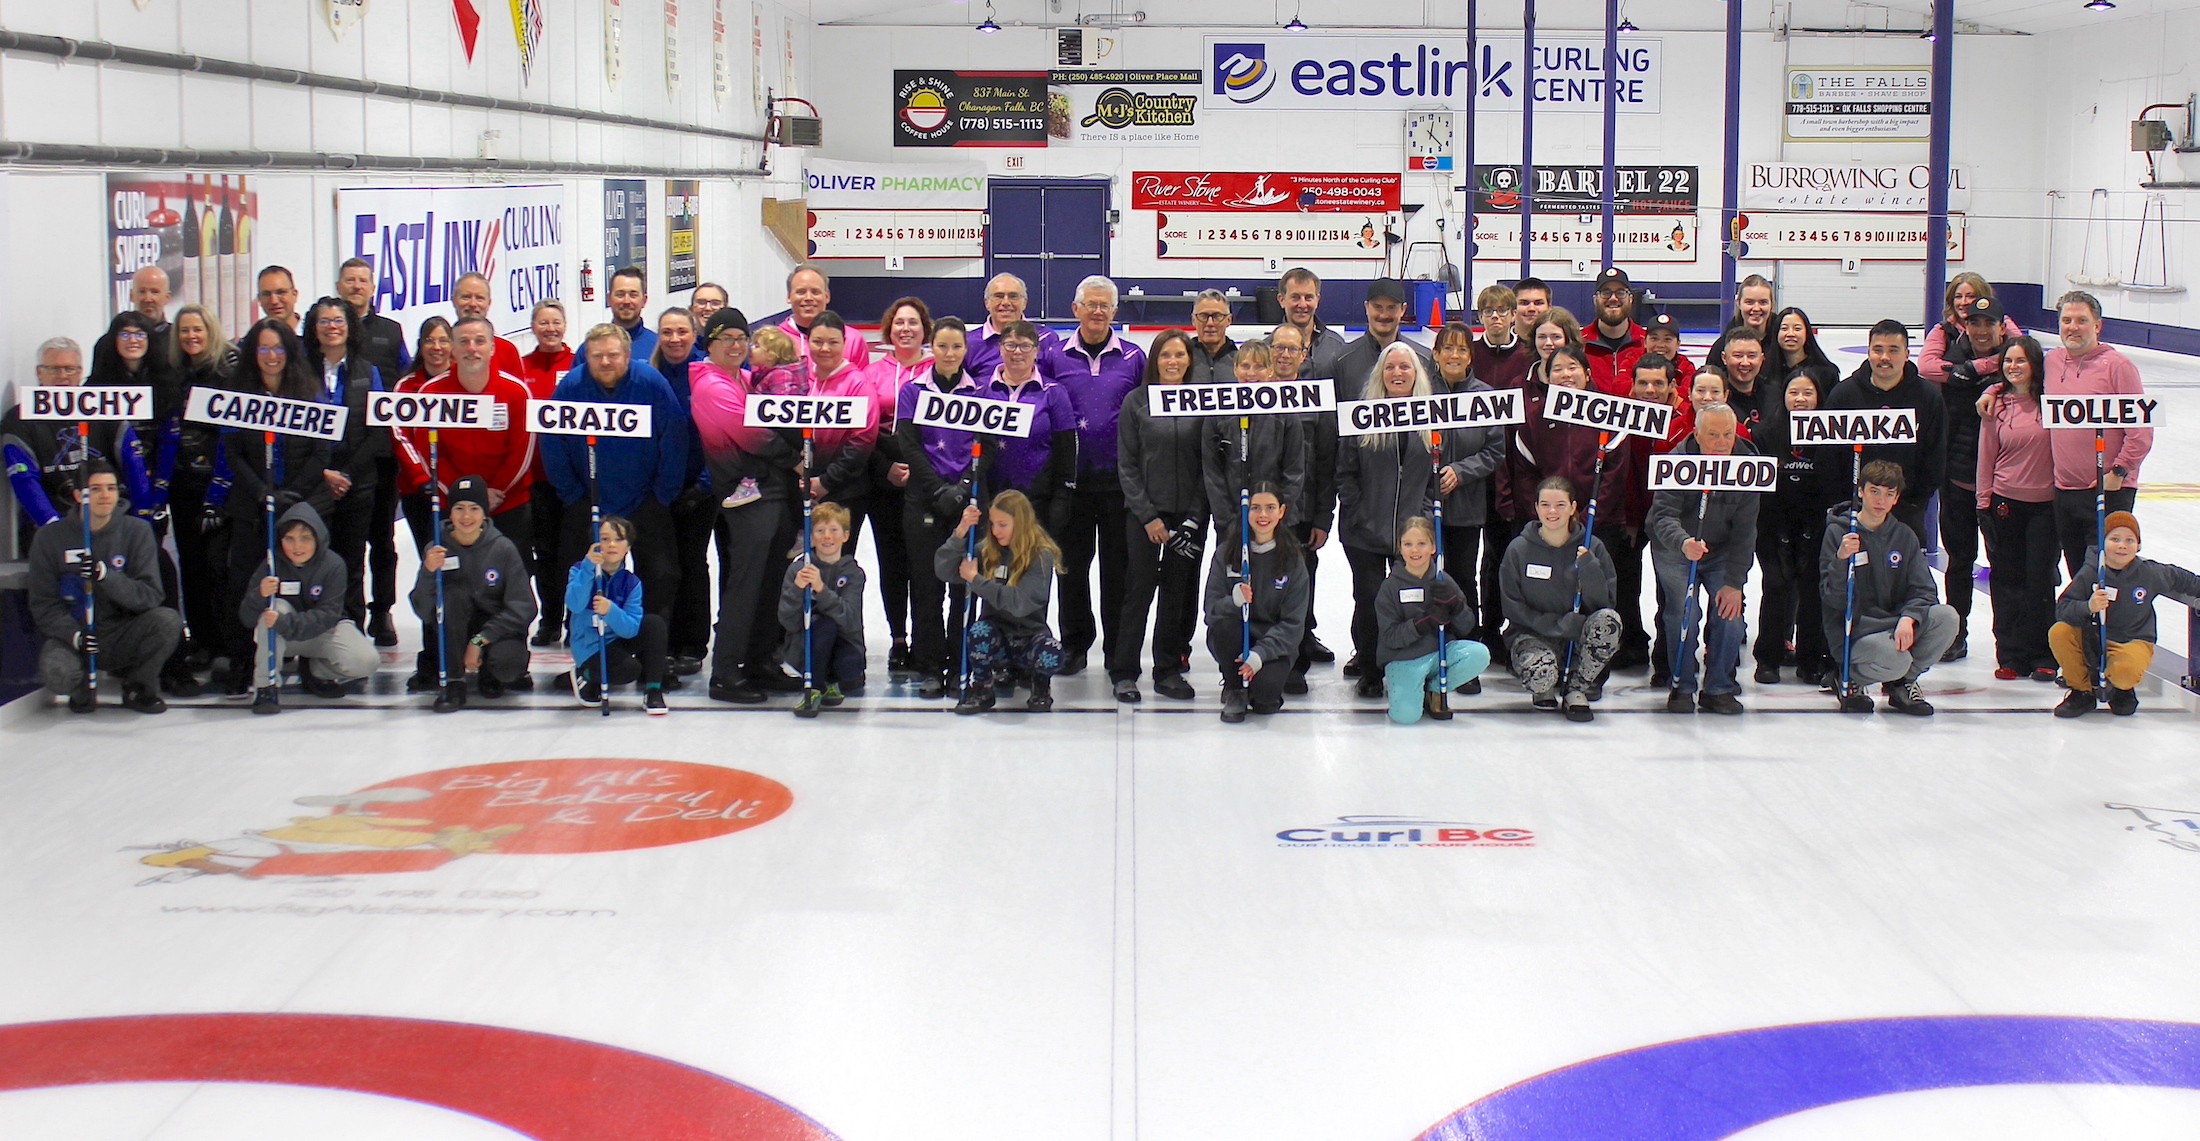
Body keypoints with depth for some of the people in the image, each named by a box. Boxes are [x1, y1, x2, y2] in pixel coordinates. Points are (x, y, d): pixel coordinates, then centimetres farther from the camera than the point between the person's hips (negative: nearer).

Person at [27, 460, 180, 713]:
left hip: (122, 636, 1)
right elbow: (44, 606, -3)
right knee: (55, 673, -34)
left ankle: (138, 688, 1)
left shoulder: (136, 531, -4)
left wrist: (105, 576, -29)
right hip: (71, 634, -1)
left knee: (168, 620, -28)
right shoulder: (50, 537, -5)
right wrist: (74, 635, -23)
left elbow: (150, 597, -12)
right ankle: (82, 687, 6)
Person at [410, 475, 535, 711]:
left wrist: (479, 641, -19)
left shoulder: (502, 548, -12)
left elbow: (523, 608, -13)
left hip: (497, 629, -1)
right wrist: (429, 573, -34)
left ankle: (489, 674, 8)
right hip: (451, 635, 1)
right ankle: (453, 682, -18)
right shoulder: (438, 550, -8)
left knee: (507, 662, -33)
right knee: (453, 593, -29)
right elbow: (423, 611, -16)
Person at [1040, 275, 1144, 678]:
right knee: (1072, 565, 6)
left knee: (1118, 565, 4)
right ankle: (1074, 644, 17)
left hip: (1119, 477, -1)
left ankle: (1119, 649, 13)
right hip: (1071, 478, 1)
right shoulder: (1054, 355, 5)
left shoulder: (1134, 357, 5)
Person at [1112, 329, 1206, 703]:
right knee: (1139, 588, -2)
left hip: (1189, 514, 1)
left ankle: (1169, 670, 16)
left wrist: (1194, 517, -6)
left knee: (1179, 591, 5)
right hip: (1143, 513, -1)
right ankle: (1123, 672, 5)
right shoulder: (1136, 402, 0)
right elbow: (1126, 465, 0)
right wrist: (1147, 515, -7)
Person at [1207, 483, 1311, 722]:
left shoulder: (1292, 560, -3)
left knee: (1265, 688, -31)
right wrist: (1234, 601, -32)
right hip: (1232, 640, 1)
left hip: (1274, 642, -1)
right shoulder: (1226, 553, -3)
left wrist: (1259, 655, -22)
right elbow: (1211, 609, -9)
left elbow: (1292, 624, -7)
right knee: (1223, 624, -34)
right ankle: (1234, 690, -7)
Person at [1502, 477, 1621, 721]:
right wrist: (1559, 624, -19)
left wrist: (1588, 567, -23)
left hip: (1579, 640, 2)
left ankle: (1577, 689, -7)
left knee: (1608, 619, -30)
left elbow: (1603, 604, -6)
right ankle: (1544, 690, 6)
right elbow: (1513, 609, -5)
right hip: (1533, 635, -2)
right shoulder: (1518, 550, -4)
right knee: (1540, 674, -36)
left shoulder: (1592, 547, -1)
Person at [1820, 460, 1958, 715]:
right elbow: (1832, 601, -13)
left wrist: (1908, 618, -24)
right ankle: (1850, 679, 2)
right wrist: (1841, 559, -29)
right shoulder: (1837, 533, -6)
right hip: (1852, 632, -5)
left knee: (1947, 617, -21)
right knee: (1894, 661, -34)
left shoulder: (1904, 536, 7)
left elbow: (1923, 590, -3)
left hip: (1894, 624, 5)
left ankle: (1902, 682, 2)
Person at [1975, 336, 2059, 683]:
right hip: (2005, 502, 2)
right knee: (2007, 579, 5)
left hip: (2044, 503, -2)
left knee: (2040, 579, 0)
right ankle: (2010, 656, 13)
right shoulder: (1997, 404, 3)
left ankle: (2042, 656, 11)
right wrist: (1983, 501, 5)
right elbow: (1987, 455, 7)